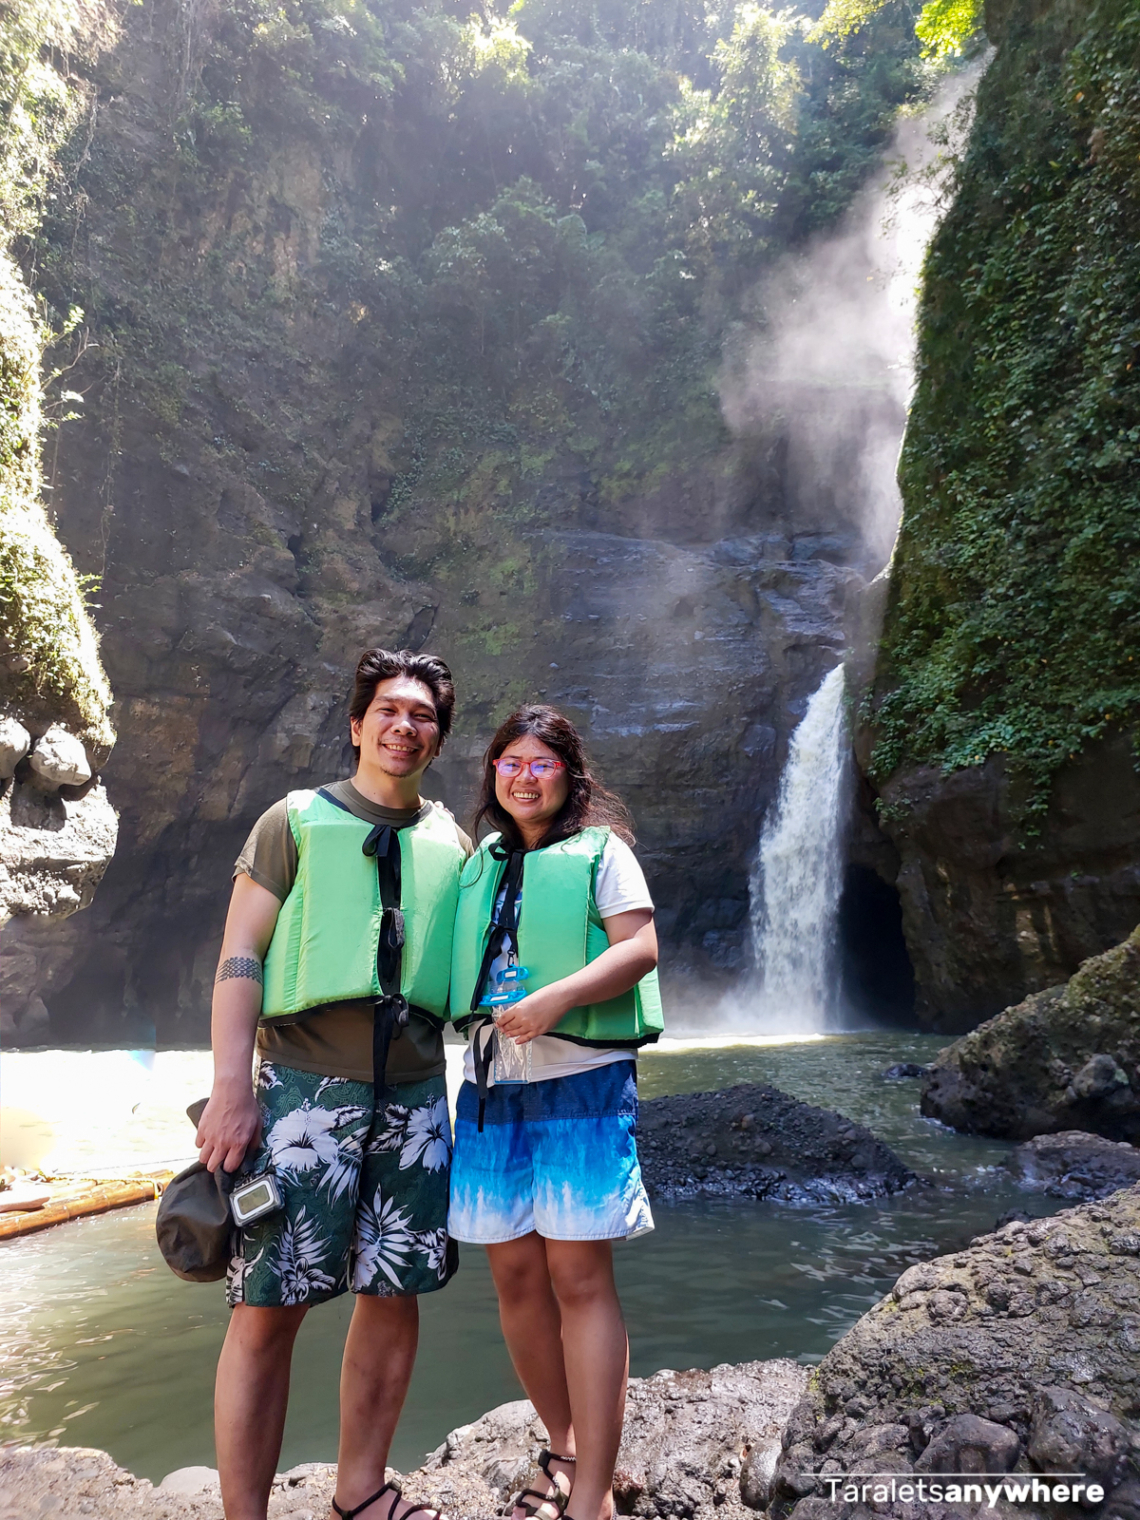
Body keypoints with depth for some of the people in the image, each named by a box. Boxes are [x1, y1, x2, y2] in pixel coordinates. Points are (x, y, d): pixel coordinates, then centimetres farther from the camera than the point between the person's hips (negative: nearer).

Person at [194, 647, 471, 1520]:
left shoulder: (452, 843, 12)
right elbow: (240, 957, -2)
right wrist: (231, 1089, -9)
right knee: (270, 1308, 0)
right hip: (304, 1086, -3)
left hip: (414, 1095, 4)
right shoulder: (297, 820, 3)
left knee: (394, 1296, 11)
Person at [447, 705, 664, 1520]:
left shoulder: (600, 851, 1)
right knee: (515, 1276, 9)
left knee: (579, 1278, -5)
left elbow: (641, 947, -10)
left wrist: (557, 996, -22)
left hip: (581, 1082, -5)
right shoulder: (478, 865, 16)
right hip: (491, 1086, 5)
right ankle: (564, 1449, 29)